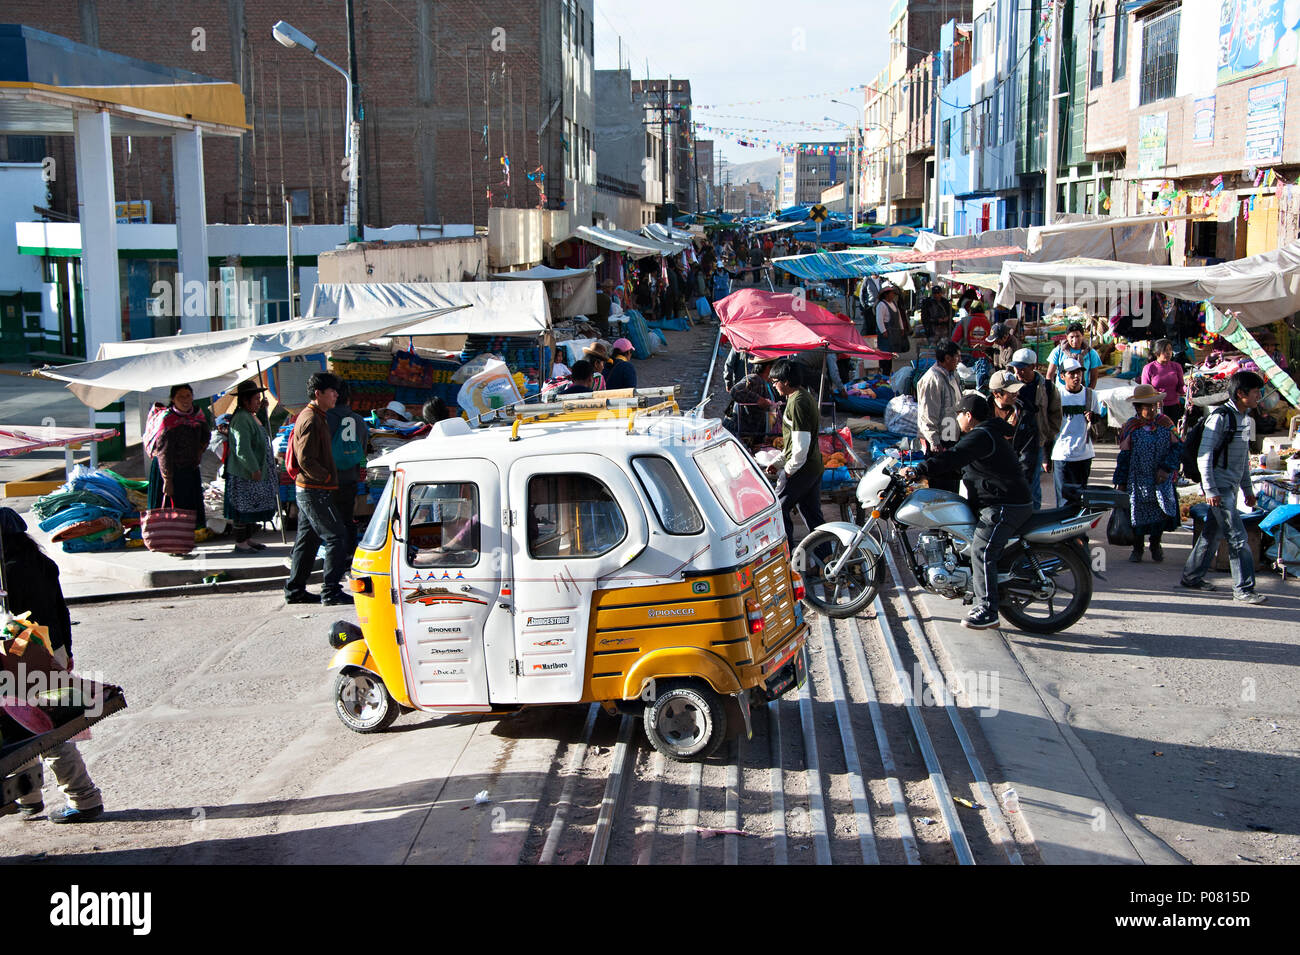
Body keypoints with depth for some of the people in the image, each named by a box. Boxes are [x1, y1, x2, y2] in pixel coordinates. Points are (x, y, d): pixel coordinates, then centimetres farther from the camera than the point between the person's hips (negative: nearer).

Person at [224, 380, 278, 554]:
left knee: (252, 507, 15)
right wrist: (254, 469, -23)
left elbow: (265, 431, 29)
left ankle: (248, 539, 24)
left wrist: (262, 411, 16)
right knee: (243, 507, -3)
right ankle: (240, 543, 3)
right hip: (244, 474, -10)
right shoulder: (241, 419, -19)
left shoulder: (252, 416, 12)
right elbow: (242, 448, -24)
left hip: (257, 471, 10)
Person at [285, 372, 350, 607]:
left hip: (307, 489, 11)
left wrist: (328, 477, 16)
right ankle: (331, 592, -7)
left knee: (308, 539, 14)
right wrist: (328, 477, -14)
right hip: (316, 490, -11)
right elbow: (306, 459, -22)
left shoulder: (316, 417, 17)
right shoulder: (311, 420, -16)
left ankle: (294, 590, 19)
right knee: (335, 536, -8)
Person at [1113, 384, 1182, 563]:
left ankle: (1156, 545, 28)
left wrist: (1166, 468, -11)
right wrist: (1121, 483, 0)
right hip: (1138, 481, -1)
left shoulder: (1165, 423, 1)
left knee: (1161, 513, 3)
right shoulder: (1130, 427, -3)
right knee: (1138, 514, 4)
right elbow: (1124, 456, 1)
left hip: (1162, 480, 1)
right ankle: (1137, 548, 24)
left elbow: (1178, 447, 2)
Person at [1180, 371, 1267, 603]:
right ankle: (1243, 588, -5)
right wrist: (1210, 490, -22)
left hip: (1231, 486, 9)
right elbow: (1204, 454, -19)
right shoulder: (1220, 417, -16)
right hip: (1219, 488, -9)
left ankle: (1191, 577, 26)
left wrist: (1248, 488, 22)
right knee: (1237, 537, -9)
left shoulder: (1245, 418, 12)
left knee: (1212, 532, 15)